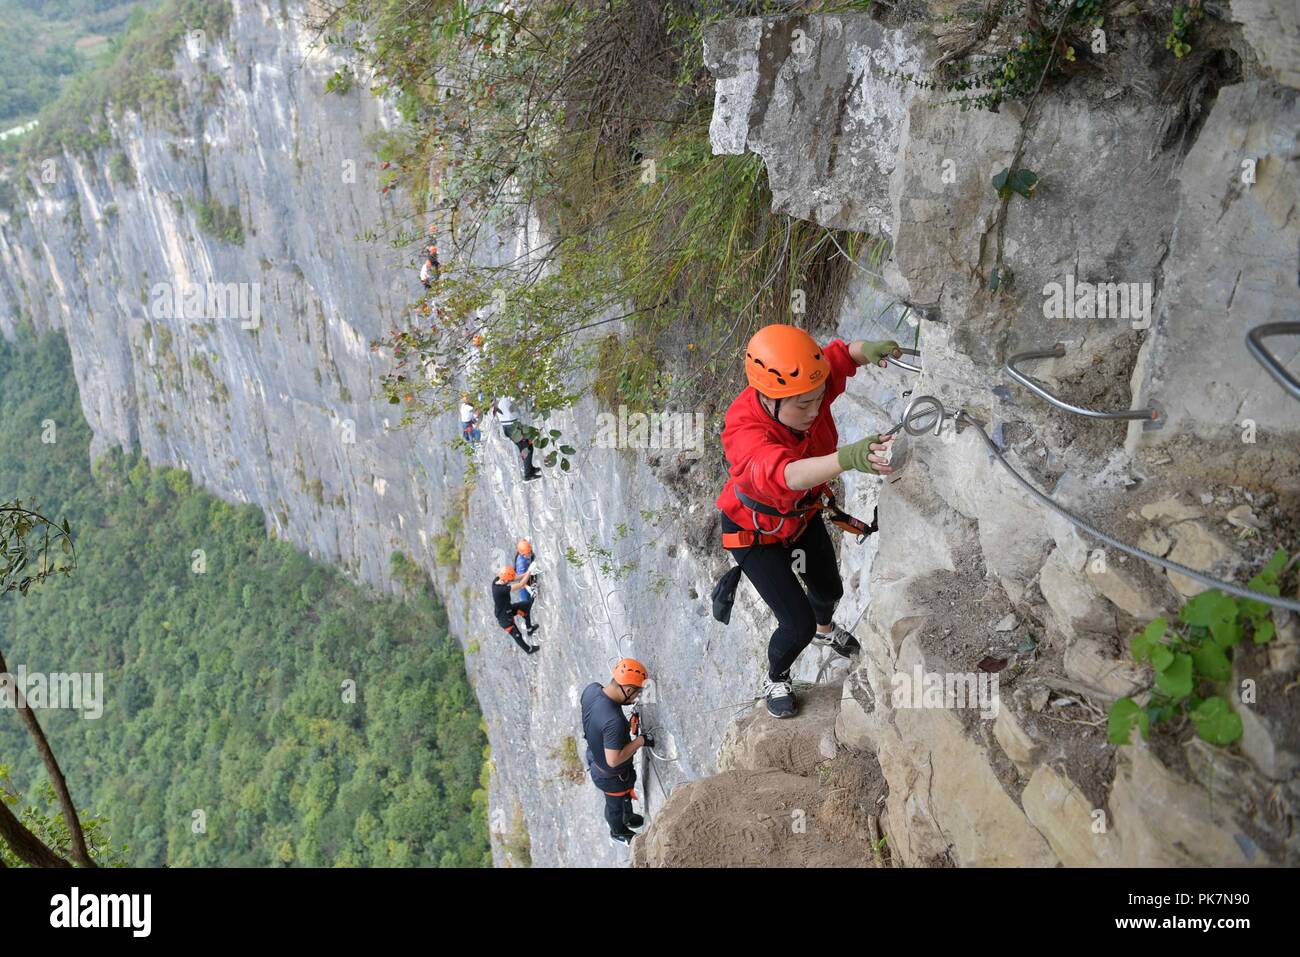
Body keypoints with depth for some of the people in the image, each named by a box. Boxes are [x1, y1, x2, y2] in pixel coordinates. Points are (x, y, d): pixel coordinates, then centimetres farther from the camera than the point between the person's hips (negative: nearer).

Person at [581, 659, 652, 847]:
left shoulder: (591, 688, -22)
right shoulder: (614, 721, -45)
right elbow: (613, 760, -35)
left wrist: (624, 702, -7)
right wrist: (640, 741, -27)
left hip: (595, 755, 6)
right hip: (612, 775, -6)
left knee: (619, 798, 35)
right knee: (616, 803, 27)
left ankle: (625, 817, 62)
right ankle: (618, 832, 55)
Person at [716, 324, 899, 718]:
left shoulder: (805, 387, -30)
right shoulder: (744, 432, -46)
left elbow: (842, 353, -12)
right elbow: (784, 474, -65)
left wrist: (868, 350, -38)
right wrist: (848, 457, -83)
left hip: (804, 513, 6)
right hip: (755, 532, -6)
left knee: (829, 589, 26)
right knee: (798, 625, -4)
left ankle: (824, 629, 65)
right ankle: (776, 678, 32)